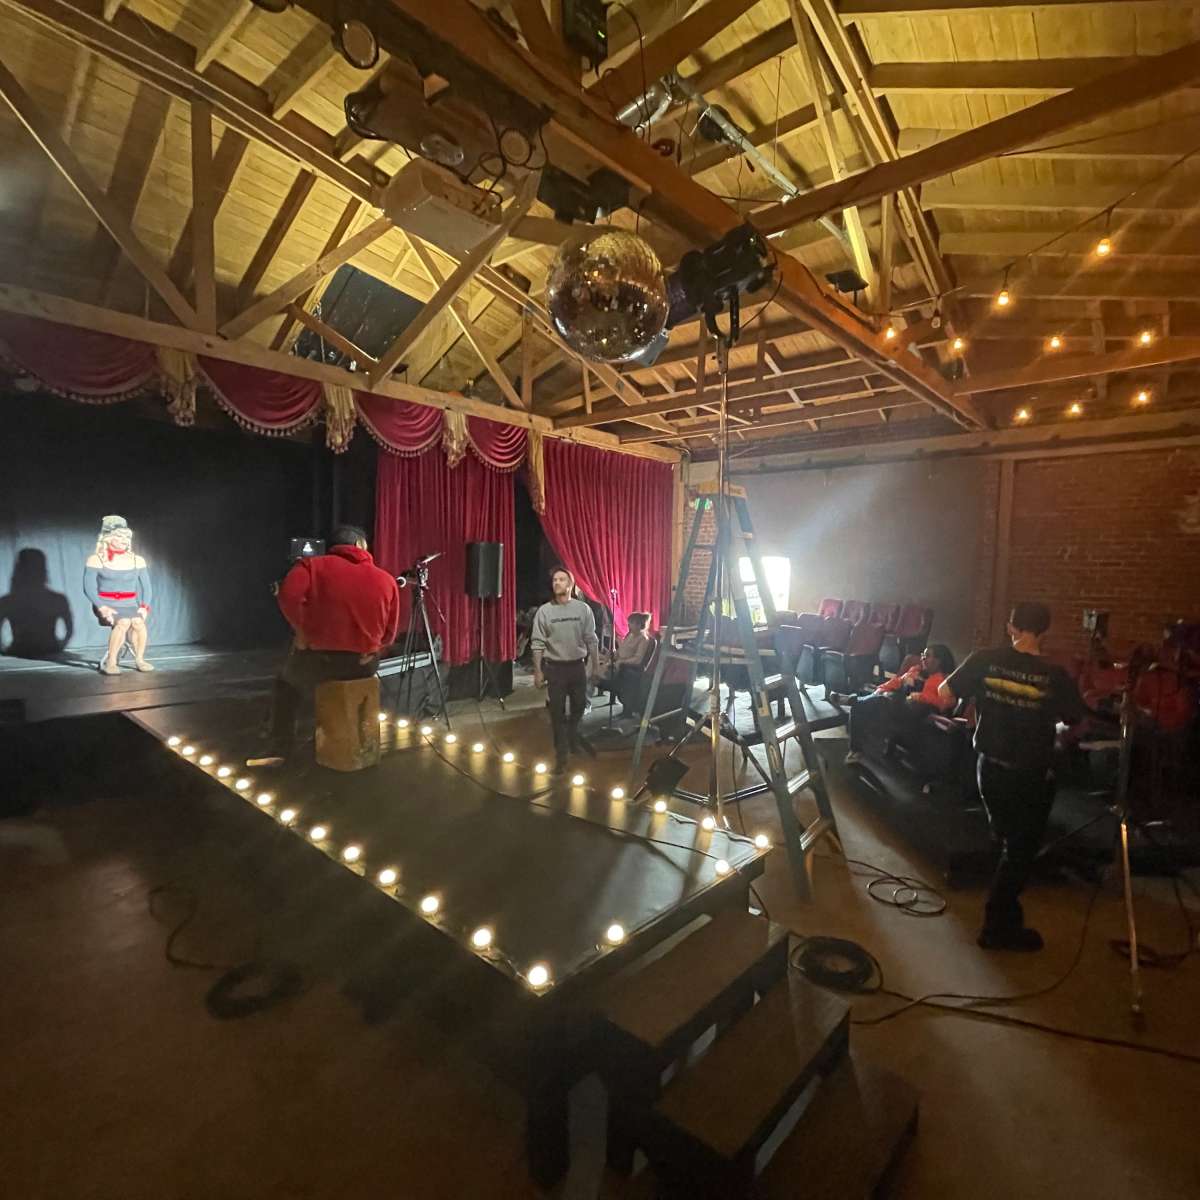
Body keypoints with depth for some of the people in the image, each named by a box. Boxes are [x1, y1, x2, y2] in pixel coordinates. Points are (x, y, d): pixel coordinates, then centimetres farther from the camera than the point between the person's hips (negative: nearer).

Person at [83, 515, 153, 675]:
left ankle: (139, 659, -16)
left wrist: (144, 606, -8)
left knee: (138, 622, -32)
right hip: (106, 605, -2)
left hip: (129, 605, 3)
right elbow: (89, 588, -6)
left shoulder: (137, 560, 9)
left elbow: (146, 587, 9)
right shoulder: (95, 560, 0)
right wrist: (102, 607, -20)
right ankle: (110, 662, -25)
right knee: (123, 622, -34)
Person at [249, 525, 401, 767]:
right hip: (364, 664, 3)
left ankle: (279, 750, 22)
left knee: (287, 683, 30)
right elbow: (390, 633, 4)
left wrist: (301, 631, -7)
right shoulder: (386, 579, 3)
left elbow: (289, 596, -20)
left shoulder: (313, 565, -1)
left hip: (321, 656, -2)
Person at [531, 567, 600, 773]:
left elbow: (591, 640, 2)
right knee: (557, 711, 3)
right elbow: (538, 644, -4)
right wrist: (537, 671, -6)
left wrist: (596, 666, 4)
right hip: (555, 667, -1)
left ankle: (572, 735, 46)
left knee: (578, 705, 17)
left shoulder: (583, 609, -3)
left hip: (578, 666, 2)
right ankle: (561, 754, 16)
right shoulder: (544, 611, -6)